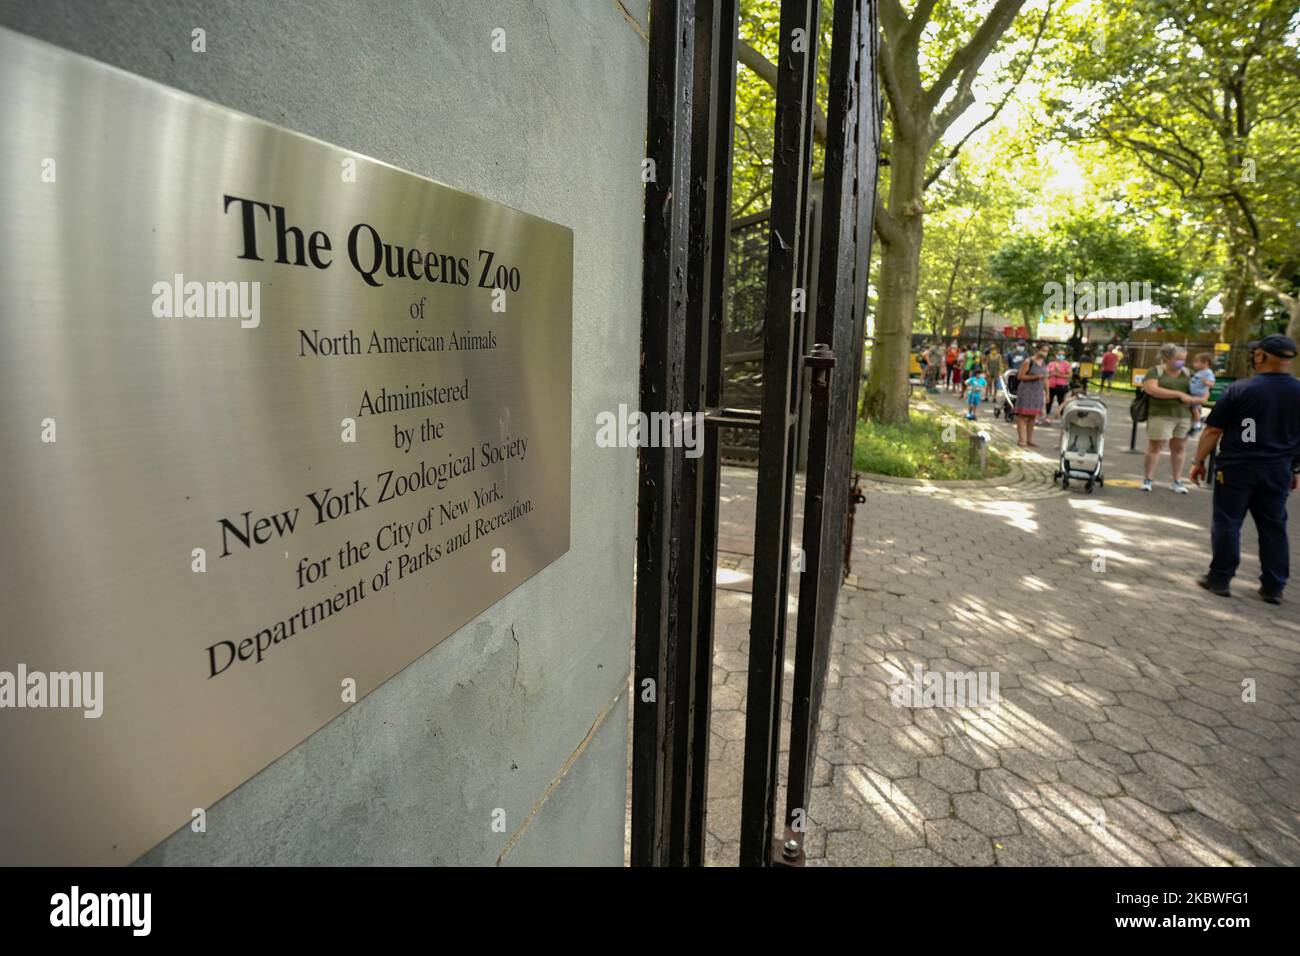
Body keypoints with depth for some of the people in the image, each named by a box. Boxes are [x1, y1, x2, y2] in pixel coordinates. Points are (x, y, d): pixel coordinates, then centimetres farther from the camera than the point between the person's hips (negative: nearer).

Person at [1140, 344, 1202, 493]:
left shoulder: (1187, 373, 15)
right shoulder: (1155, 371, -1)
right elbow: (1152, 389, -17)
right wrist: (1179, 394, -20)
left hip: (1183, 416, 5)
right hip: (1161, 415, -5)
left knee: (1179, 448, 7)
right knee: (1155, 447, -4)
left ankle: (1177, 481, 14)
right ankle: (1147, 479, 6)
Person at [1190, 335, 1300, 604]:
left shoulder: (1239, 390, -11)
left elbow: (1213, 431, -9)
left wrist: (1199, 462, 1)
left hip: (1237, 468, -4)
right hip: (1278, 471, 4)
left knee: (1227, 523, 5)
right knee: (1274, 528, 11)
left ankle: (1219, 579, 10)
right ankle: (1273, 587, 17)